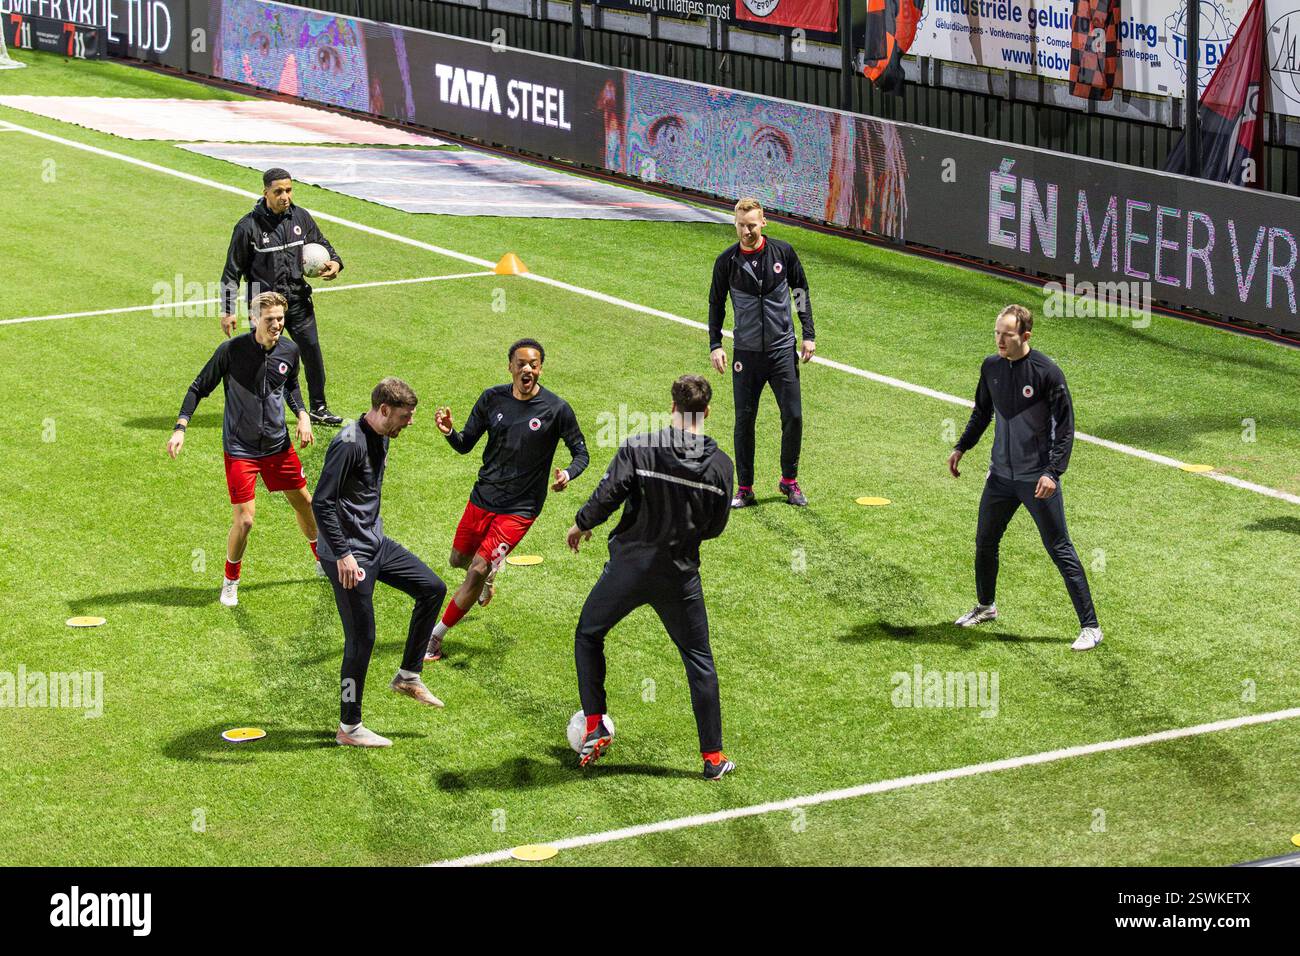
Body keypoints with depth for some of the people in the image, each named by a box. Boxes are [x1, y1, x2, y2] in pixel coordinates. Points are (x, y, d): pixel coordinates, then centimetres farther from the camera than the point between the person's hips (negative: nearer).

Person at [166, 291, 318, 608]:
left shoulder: (289, 350, -5)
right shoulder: (231, 350, -19)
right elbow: (199, 388, -9)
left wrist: (302, 415, 0)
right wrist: (180, 428, -19)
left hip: (278, 444, 5)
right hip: (240, 448, -5)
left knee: (304, 502, 16)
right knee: (244, 519, -10)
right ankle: (230, 581, 15)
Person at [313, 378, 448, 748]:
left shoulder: (382, 439, 9)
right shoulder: (350, 443, -21)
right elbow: (322, 502, -23)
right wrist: (342, 555, -25)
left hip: (376, 544, 10)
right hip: (350, 553, -10)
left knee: (433, 588, 10)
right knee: (361, 637, -5)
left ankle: (408, 676, 20)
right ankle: (349, 728, 6)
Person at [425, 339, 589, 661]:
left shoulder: (556, 409, -12)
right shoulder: (493, 398, -4)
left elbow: (581, 453, -3)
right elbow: (466, 444, 2)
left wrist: (568, 473, -25)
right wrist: (449, 432, -21)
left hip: (519, 509, -4)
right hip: (483, 497, 4)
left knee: (478, 570, -12)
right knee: (459, 559, 19)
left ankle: (435, 636, 2)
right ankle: (490, 574, 56)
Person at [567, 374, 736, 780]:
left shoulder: (638, 447, -12)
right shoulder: (720, 464, -3)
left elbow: (608, 495, -15)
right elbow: (716, 527, 4)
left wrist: (581, 524, 4)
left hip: (629, 567, -2)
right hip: (680, 575, 2)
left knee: (588, 637, 21)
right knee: (699, 660, 14)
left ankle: (595, 727, 15)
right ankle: (713, 756, 14)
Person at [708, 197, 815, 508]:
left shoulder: (783, 252, -1)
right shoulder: (727, 260, -2)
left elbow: (801, 292, 8)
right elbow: (716, 304, 8)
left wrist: (808, 335, 4)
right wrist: (715, 345, 0)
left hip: (783, 350, 0)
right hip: (746, 352, 0)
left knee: (793, 417, -1)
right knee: (744, 420, 1)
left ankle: (789, 480, 16)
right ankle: (744, 488, 11)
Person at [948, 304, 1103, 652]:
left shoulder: (1047, 372, -16)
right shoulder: (991, 367, 2)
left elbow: (1065, 427, -14)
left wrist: (1052, 472, -21)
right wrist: (961, 447, 16)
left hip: (1038, 478, -6)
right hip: (1001, 475, 6)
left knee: (1060, 551, -5)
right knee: (985, 542, 17)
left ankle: (1090, 627, 0)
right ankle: (985, 606, 41)